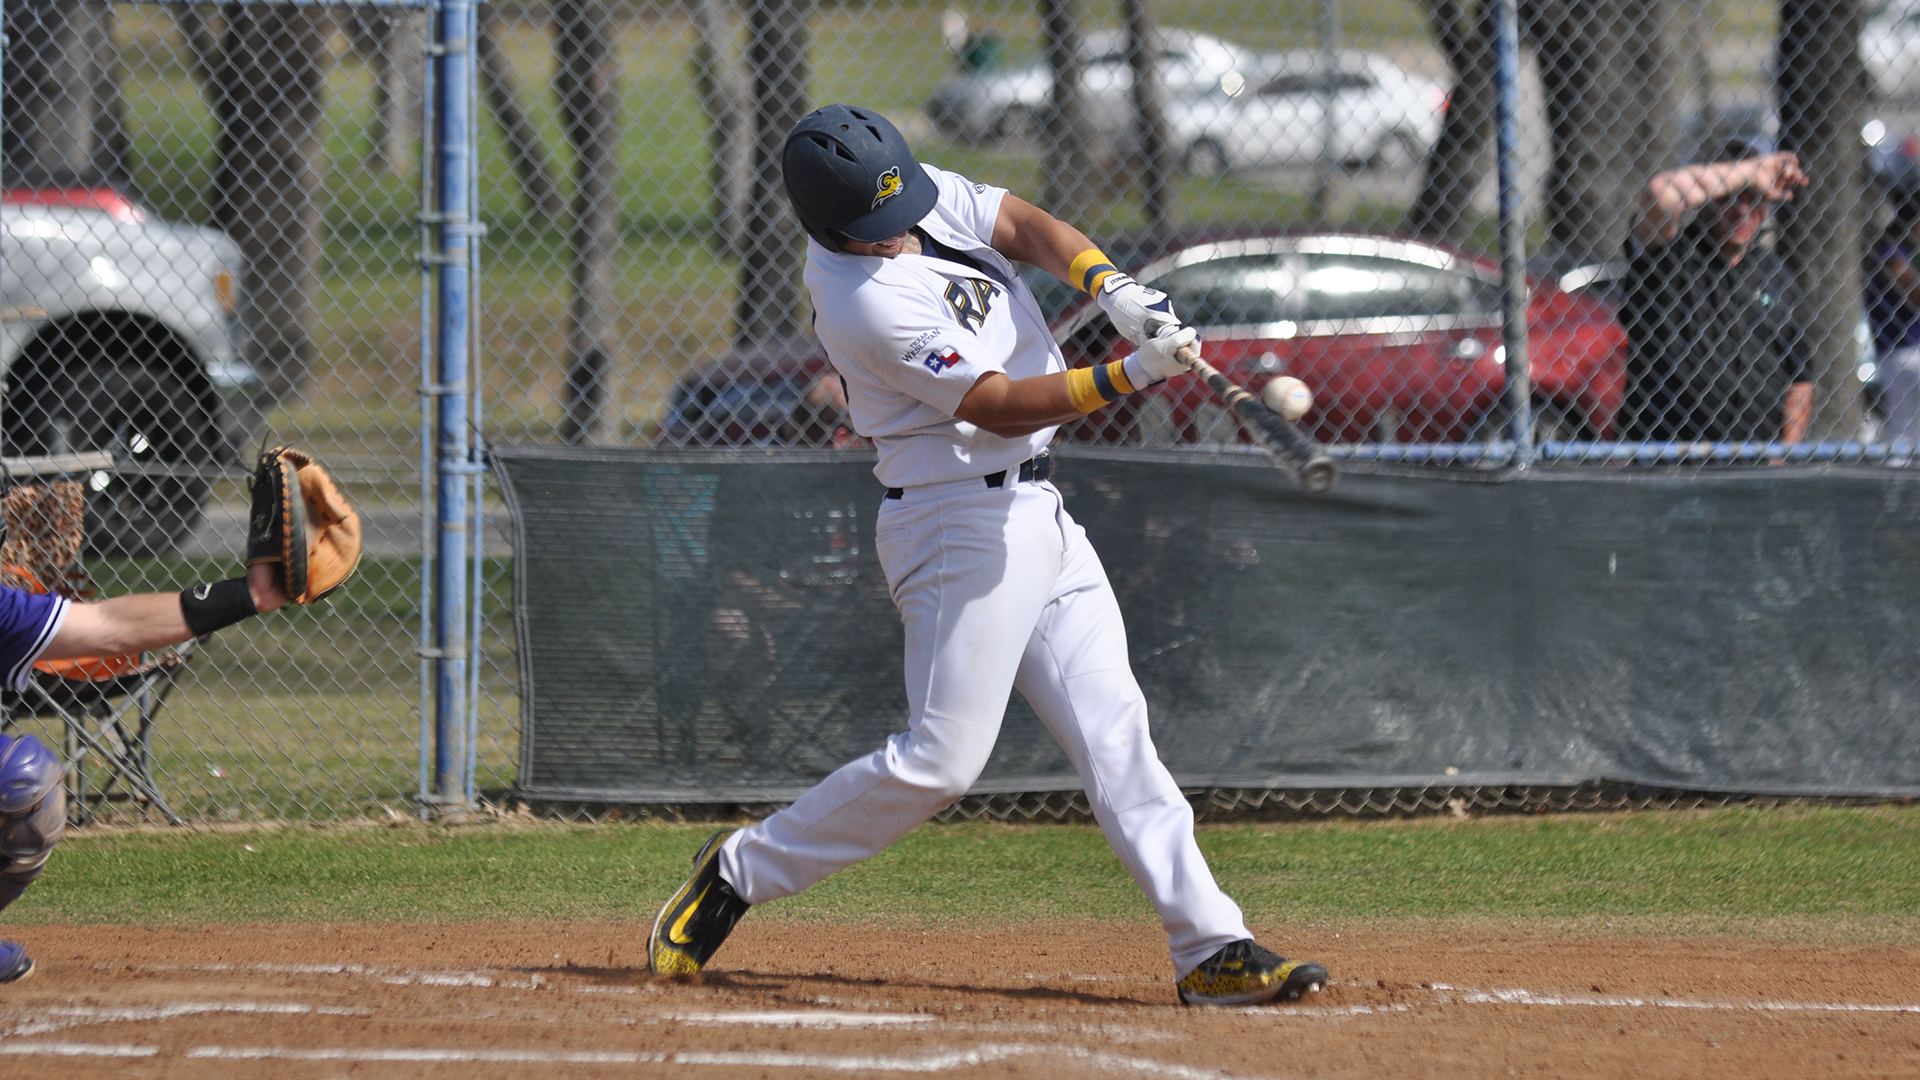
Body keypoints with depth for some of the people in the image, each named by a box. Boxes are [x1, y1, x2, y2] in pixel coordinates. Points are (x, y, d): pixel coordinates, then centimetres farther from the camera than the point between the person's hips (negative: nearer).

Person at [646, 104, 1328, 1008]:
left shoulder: (924, 195, 3)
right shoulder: (865, 302, -22)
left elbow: (1027, 228, -3)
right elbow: (1000, 405, -21)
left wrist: (1111, 287, -22)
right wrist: (1133, 375, -27)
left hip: (1037, 516, 9)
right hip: (963, 522, -9)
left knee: (1113, 732, 3)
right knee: (941, 757, -10)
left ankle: (1209, 945, -1)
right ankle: (740, 872, 4)